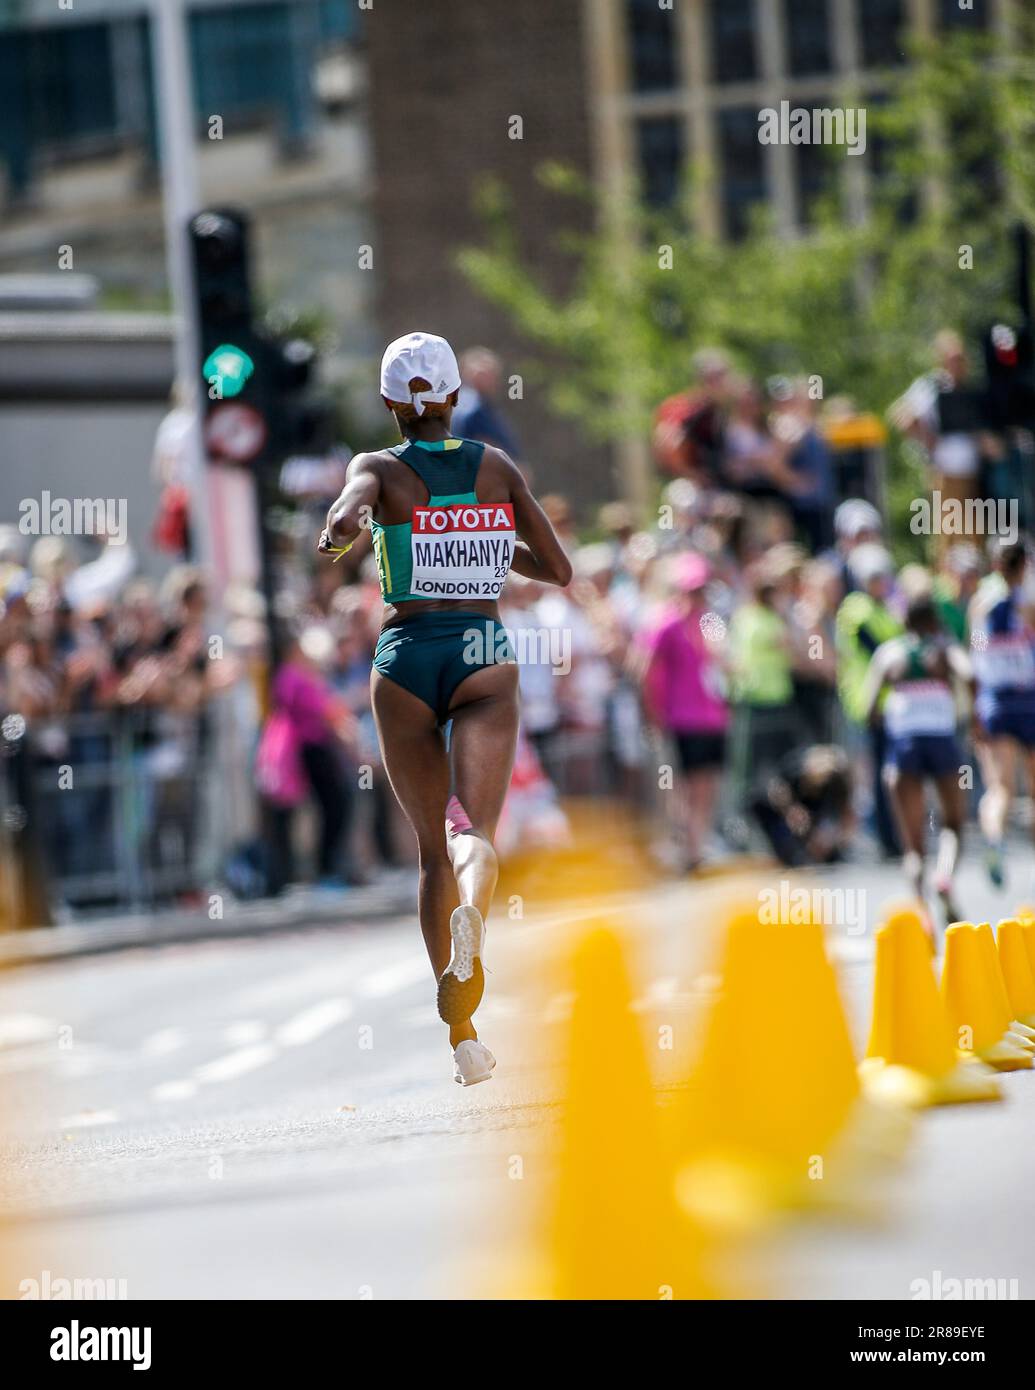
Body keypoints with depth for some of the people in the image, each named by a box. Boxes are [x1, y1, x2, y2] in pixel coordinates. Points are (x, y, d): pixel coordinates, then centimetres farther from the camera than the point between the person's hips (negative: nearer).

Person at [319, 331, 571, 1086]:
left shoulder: (379, 469, 0)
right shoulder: (497, 466, 8)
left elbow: (345, 521, -22)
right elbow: (558, 571, 9)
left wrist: (331, 540, 2)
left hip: (406, 658, 0)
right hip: (485, 656, 0)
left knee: (434, 848, 13)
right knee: (474, 834, -15)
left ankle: (463, 1036, 14)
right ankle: (472, 913, -54)